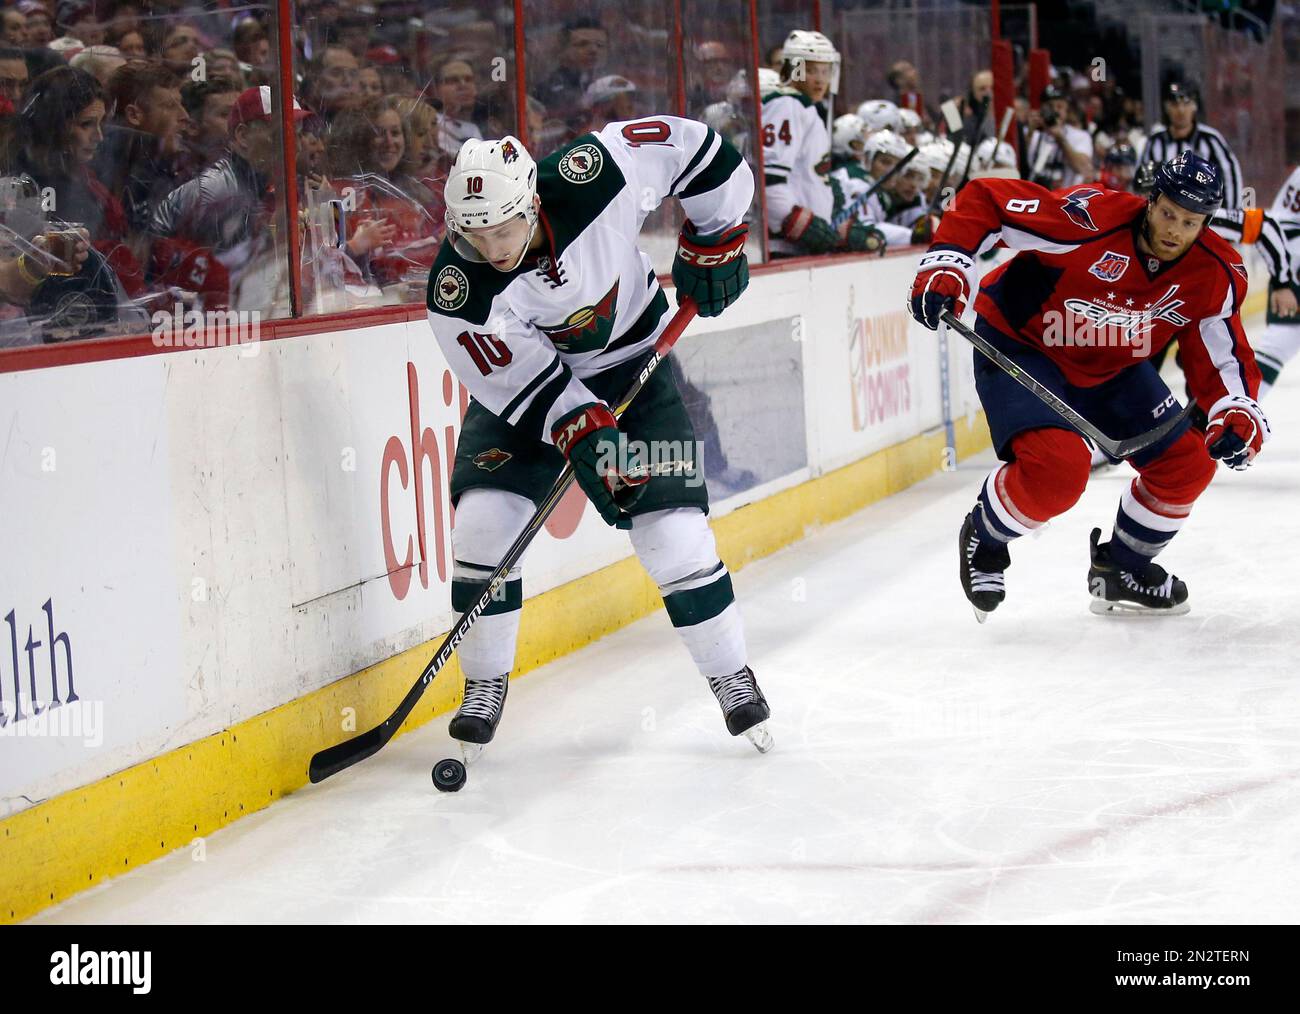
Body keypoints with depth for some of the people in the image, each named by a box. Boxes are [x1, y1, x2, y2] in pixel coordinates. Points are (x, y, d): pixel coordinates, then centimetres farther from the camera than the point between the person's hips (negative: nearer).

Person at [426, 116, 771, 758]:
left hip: (632, 363, 0)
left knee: (673, 531, -8)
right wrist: (587, 437, -37)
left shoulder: (594, 177, -31)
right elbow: (527, 382, -25)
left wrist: (713, 240, -10)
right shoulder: (457, 291, -29)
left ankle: (732, 677, 11)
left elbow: (693, 146, -15)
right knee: (484, 520, -13)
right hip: (523, 373, 0)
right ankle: (484, 686, 7)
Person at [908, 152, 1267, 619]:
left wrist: (1238, 413, -24)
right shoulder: (1094, 218, -30)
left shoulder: (1216, 274, -13)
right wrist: (946, 263, -35)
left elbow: (1223, 357, -5)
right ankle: (983, 540, 4)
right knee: (1059, 467, -28)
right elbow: (983, 199, -24)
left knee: (1188, 463, 2)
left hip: (1114, 368, 6)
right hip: (1020, 347, -6)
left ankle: (1121, 569, 28)